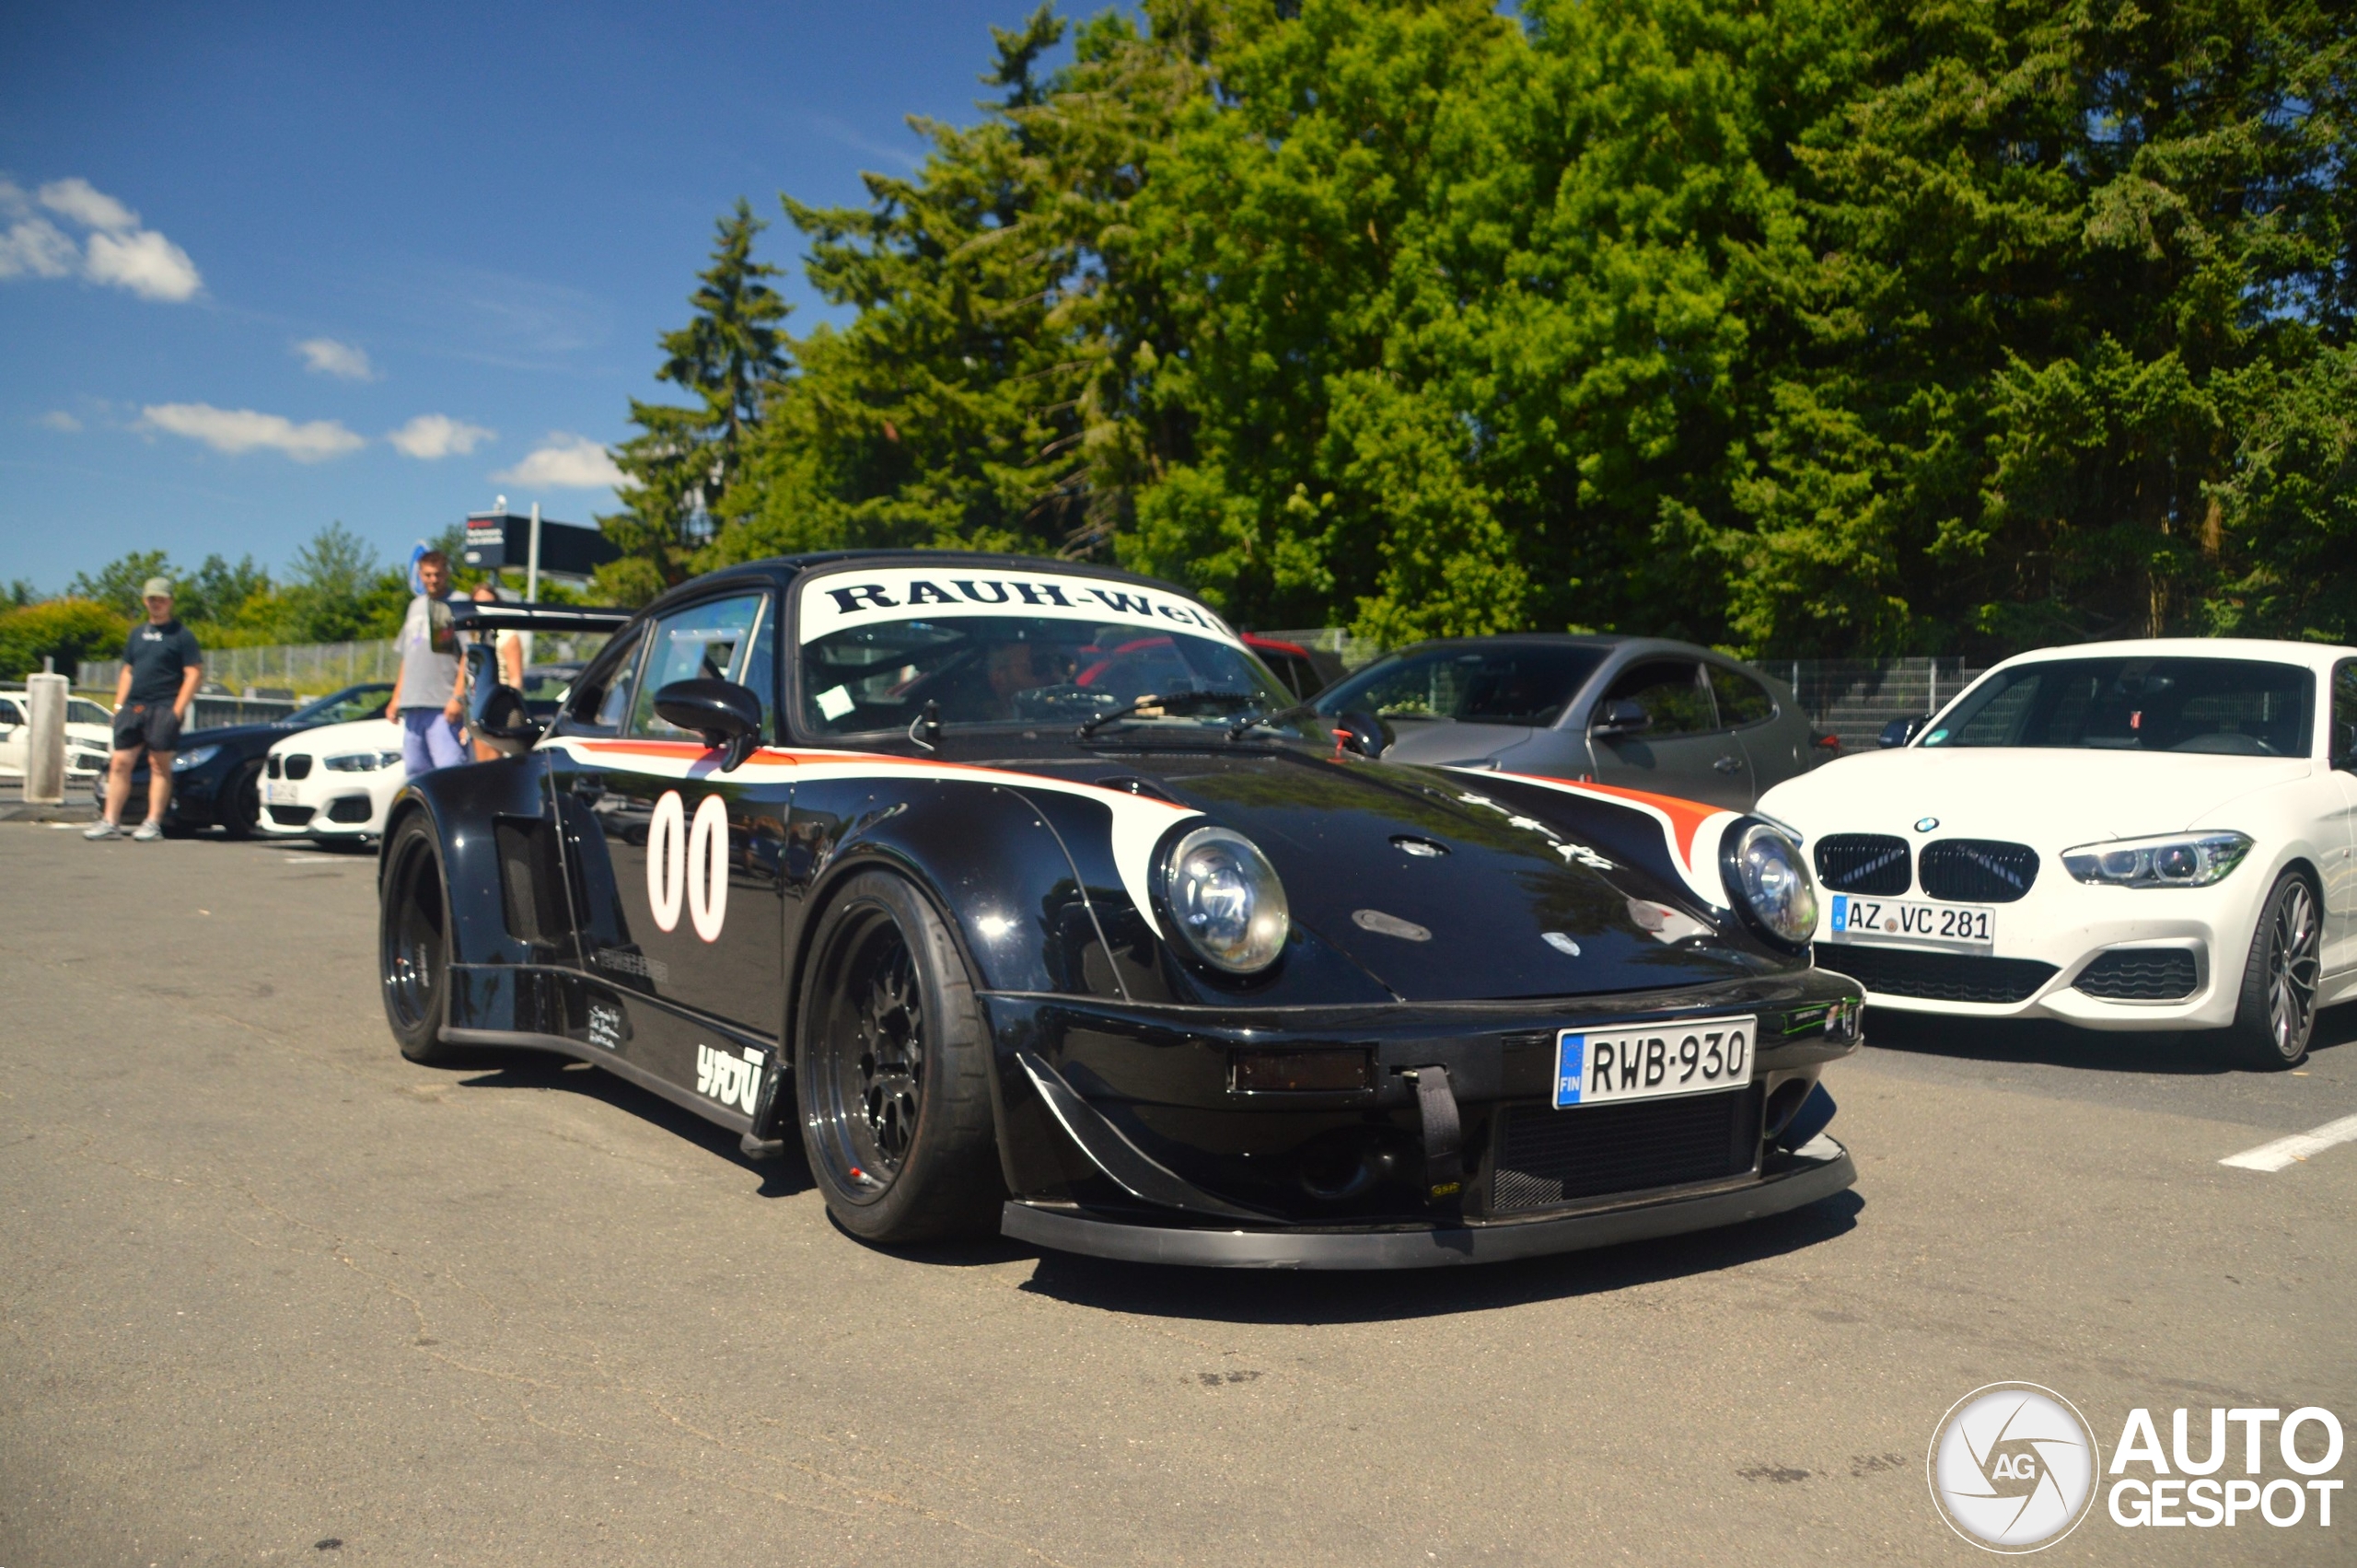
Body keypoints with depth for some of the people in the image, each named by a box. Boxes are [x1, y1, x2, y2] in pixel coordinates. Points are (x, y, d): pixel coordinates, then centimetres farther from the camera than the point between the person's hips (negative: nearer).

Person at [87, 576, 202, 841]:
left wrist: (177, 711, -14)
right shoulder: (138, 633, 18)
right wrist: (119, 705, 11)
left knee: (159, 765, -3)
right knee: (119, 763, 2)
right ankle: (110, 822, 3)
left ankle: (153, 823, -1)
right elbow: (128, 671, 22)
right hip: (133, 707, 6)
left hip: (162, 709, -6)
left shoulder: (181, 635, -1)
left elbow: (194, 674, -7)